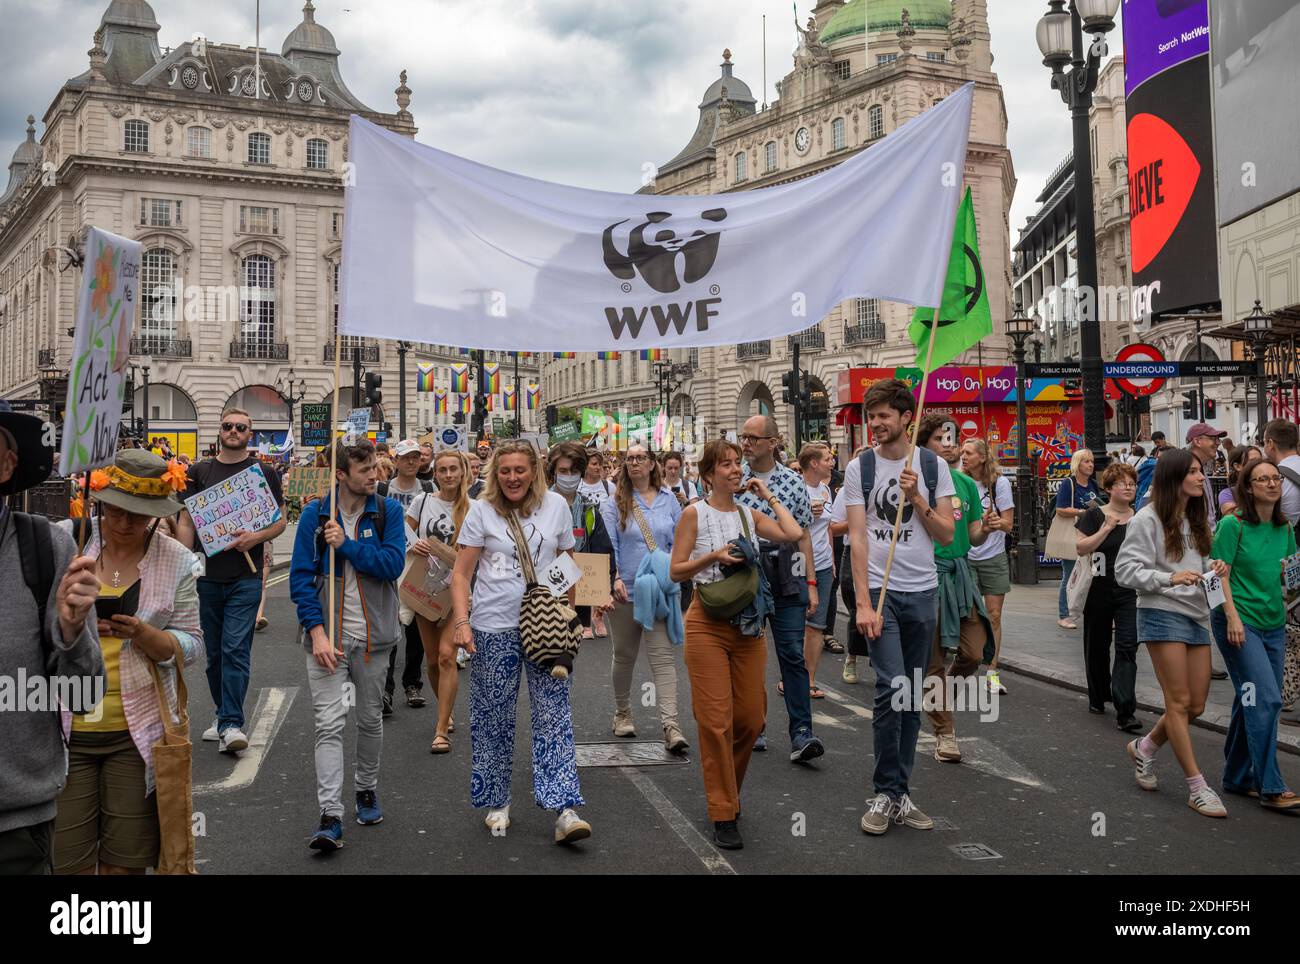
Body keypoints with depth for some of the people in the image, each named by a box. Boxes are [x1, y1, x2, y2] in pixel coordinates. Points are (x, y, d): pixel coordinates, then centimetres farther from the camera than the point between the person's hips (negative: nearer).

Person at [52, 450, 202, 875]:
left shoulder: (176, 561, -1)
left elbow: (189, 645, -1)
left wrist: (145, 635, -21)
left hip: (138, 732, 0)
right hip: (66, 729, 0)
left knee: (126, 859, 8)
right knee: (67, 858, 3)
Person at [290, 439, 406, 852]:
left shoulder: (388, 511, 0)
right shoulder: (315, 515, -2)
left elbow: (393, 563, -12)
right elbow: (300, 577, -4)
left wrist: (346, 543, -17)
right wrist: (317, 631, -13)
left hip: (372, 634, 2)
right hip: (327, 634, -1)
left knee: (370, 719, 15)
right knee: (329, 724, -7)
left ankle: (366, 789, 36)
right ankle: (330, 818, -6)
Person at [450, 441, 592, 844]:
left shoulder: (556, 505, 3)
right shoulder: (481, 511, -2)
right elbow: (462, 573, -2)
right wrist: (462, 621, -13)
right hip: (493, 629, -1)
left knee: (554, 715, -3)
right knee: (494, 719, 7)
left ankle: (564, 809, -2)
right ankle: (497, 803, 24)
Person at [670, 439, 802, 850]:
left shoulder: (750, 515, 11)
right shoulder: (694, 514, -1)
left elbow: (793, 533, -5)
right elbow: (676, 570, -2)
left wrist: (769, 496, 5)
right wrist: (713, 556, -16)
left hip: (748, 626, 5)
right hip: (707, 625, -4)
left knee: (750, 719, 6)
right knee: (717, 720, -5)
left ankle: (726, 791, 29)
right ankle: (723, 816, 2)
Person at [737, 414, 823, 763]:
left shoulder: (793, 481, 5)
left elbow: (803, 535, 9)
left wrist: (811, 583, 4)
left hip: (786, 578, 0)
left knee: (793, 655, -5)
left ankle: (801, 734, -5)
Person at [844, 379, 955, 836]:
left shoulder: (933, 465, 5)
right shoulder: (860, 468, 0)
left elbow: (947, 535, 3)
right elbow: (858, 538, -6)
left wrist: (917, 499, -12)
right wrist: (863, 603, -13)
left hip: (922, 592, 3)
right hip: (881, 592, -3)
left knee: (912, 696, 7)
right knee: (891, 688, -13)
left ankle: (899, 793, 18)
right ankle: (887, 793, 1)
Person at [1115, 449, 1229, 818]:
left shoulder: (1197, 519, 13)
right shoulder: (1148, 519, -9)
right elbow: (1126, 570, -12)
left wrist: (1213, 567, 1)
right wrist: (1169, 578, -23)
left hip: (1197, 615, 7)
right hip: (1162, 613, -7)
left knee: (1196, 705, 9)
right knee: (1179, 702, -2)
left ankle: (1145, 748, 33)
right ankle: (1197, 788, 5)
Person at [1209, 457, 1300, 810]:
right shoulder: (1233, 525, -9)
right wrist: (1233, 617, -17)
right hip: (1239, 621, -7)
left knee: (1252, 702, 12)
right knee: (1266, 699, -12)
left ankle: (1237, 778, 24)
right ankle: (1270, 787, -6)